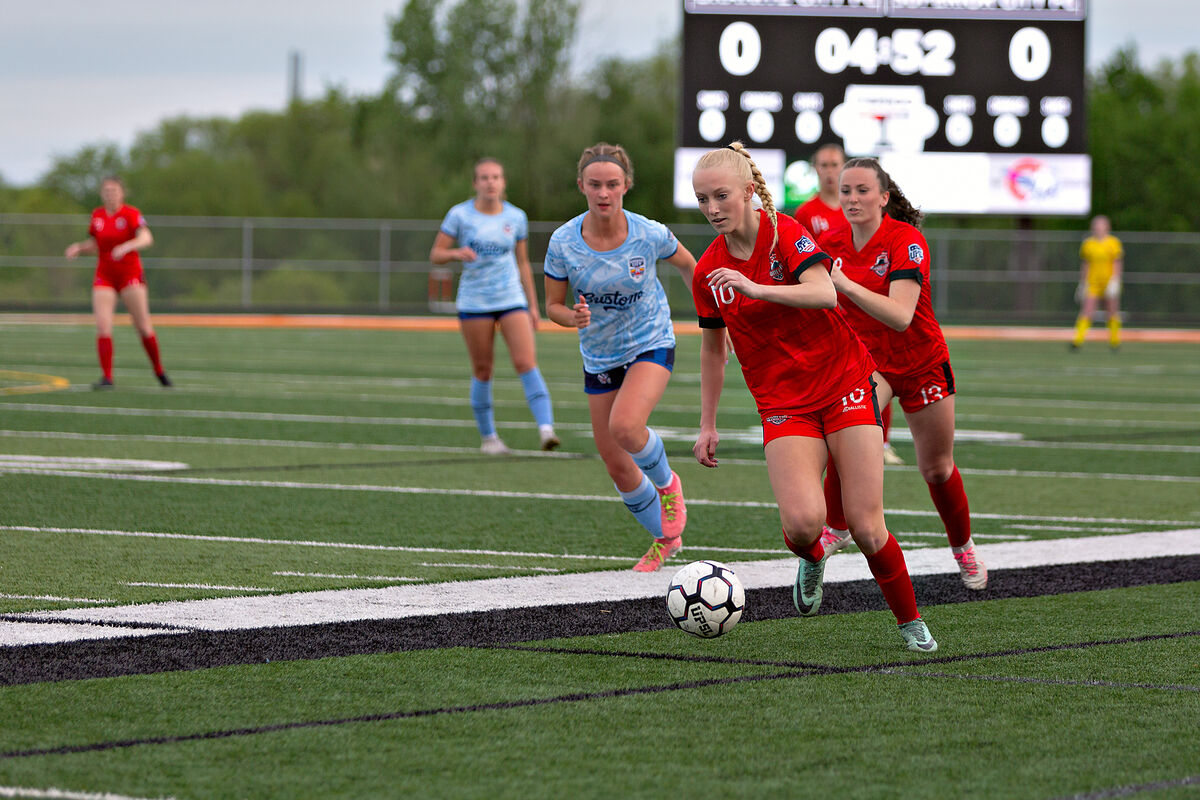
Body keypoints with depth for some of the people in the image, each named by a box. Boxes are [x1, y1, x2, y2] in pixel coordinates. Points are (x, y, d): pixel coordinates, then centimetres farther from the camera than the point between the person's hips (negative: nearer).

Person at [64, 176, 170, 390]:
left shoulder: (131, 214, -8)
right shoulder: (97, 215, 8)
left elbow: (146, 238, -24)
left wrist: (127, 247, -41)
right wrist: (79, 248, 1)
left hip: (130, 274, -4)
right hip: (104, 276, 4)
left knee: (143, 326, -2)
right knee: (102, 325, -12)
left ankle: (158, 370, 18)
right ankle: (107, 377, -10)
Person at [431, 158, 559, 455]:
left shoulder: (516, 217, 7)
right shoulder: (460, 215, -1)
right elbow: (436, 254, 1)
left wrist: (533, 306, 13)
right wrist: (457, 253, -21)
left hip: (512, 299, 1)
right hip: (474, 302, -1)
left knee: (526, 362, -14)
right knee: (483, 370, 3)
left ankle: (546, 429, -23)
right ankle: (488, 437, 17)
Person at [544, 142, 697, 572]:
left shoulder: (650, 235, -18)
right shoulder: (563, 242, -16)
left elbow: (687, 265, 4)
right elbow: (553, 305, -5)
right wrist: (574, 318, -27)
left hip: (651, 345, -3)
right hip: (599, 357, 3)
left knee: (625, 426, -30)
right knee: (616, 465, 6)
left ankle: (667, 484, 2)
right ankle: (665, 538, 31)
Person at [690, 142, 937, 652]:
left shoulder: (786, 233, -10)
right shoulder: (708, 273, 3)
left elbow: (824, 293, -27)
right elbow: (712, 347, 16)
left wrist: (756, 288, -36)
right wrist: (707, 425, 16)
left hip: (845, 385, -2)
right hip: (783, 407, 2)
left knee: (867, 527, -8)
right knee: (802, 522, -21)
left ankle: (910, 622, 14)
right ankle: (812, 560, 15)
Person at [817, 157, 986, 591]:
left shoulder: (906, 241, -25)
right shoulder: (831, 243, -9)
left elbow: (900, 316, -38)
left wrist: (844, 283, -47)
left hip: (922, 365, -2)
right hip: (866, 360, 2)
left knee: (936, 469, 11)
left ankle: (963, 548, 36)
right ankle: (837, 529, -12)